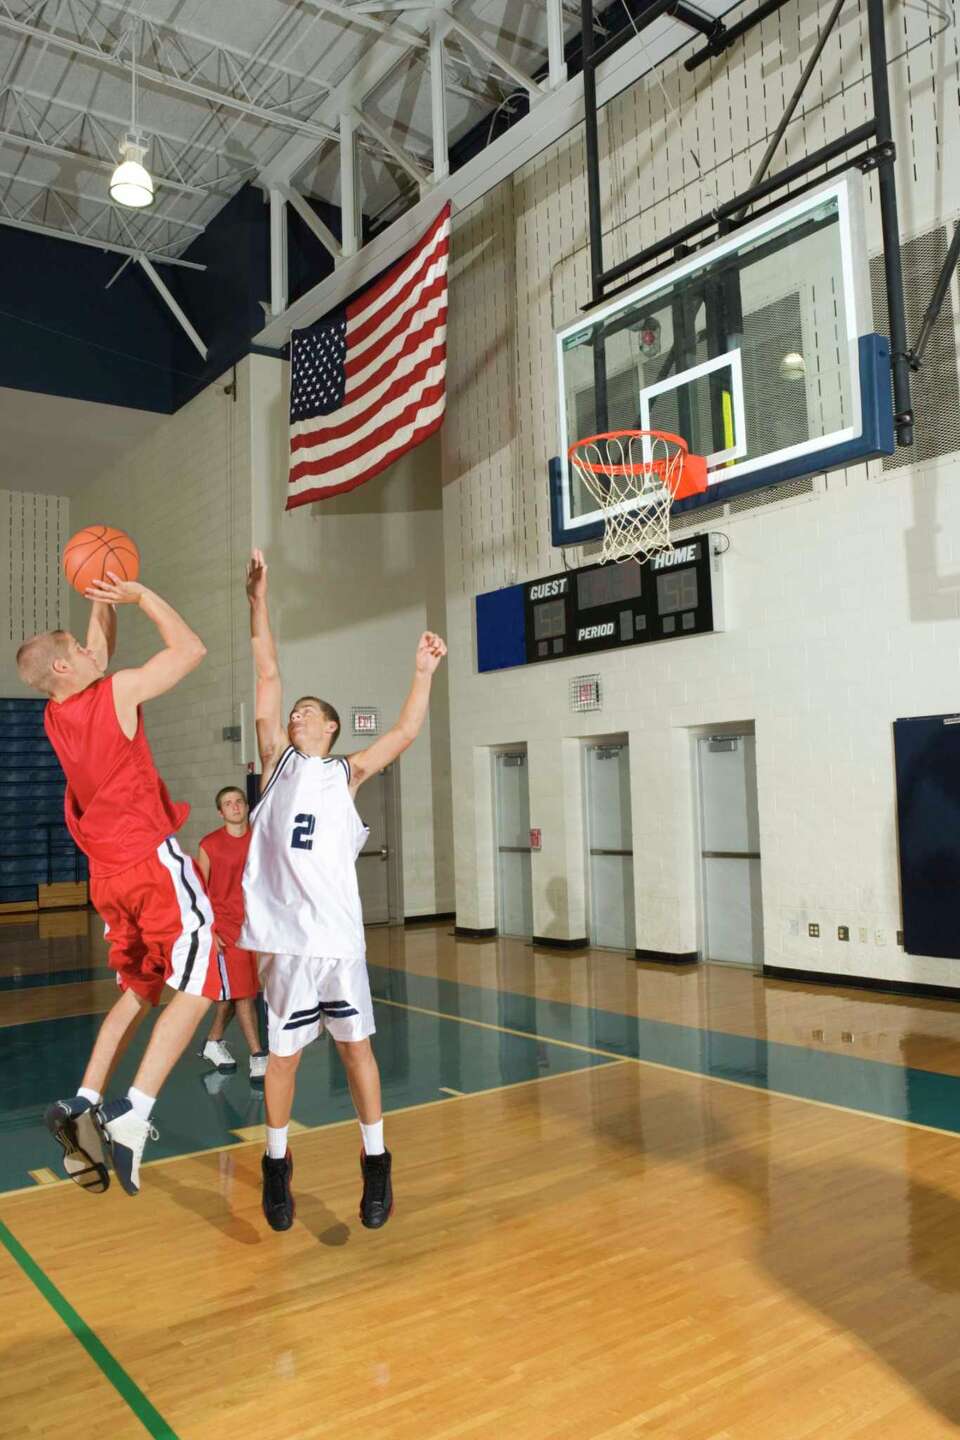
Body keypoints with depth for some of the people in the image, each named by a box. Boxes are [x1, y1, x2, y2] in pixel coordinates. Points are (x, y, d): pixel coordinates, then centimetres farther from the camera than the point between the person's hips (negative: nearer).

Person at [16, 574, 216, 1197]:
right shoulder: (117, 692, -11)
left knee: (138, 992, 19)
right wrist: (138, 594, 0)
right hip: (153, 861, -8)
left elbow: (100, 653, 28)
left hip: (108, 874, 8)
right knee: (196, 988, -5)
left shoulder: (56, 716, 10)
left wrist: (104, 602, 23)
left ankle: (84, 1105, 9)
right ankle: (131, 1118, -15)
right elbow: (191, 649, -5)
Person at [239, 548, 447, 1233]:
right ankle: (278, 1163, 28)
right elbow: (268, 674, 6)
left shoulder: (346, 773, 10)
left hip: (339, 934, -1)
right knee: (283, 1053, 8)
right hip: (284, 936, 1)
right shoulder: (278, 760, 11)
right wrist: (258, 598, 3)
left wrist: (424, 673, -5)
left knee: (356, 1045, 6)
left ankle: (376, 1163, 20)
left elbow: (405, 733, 2)